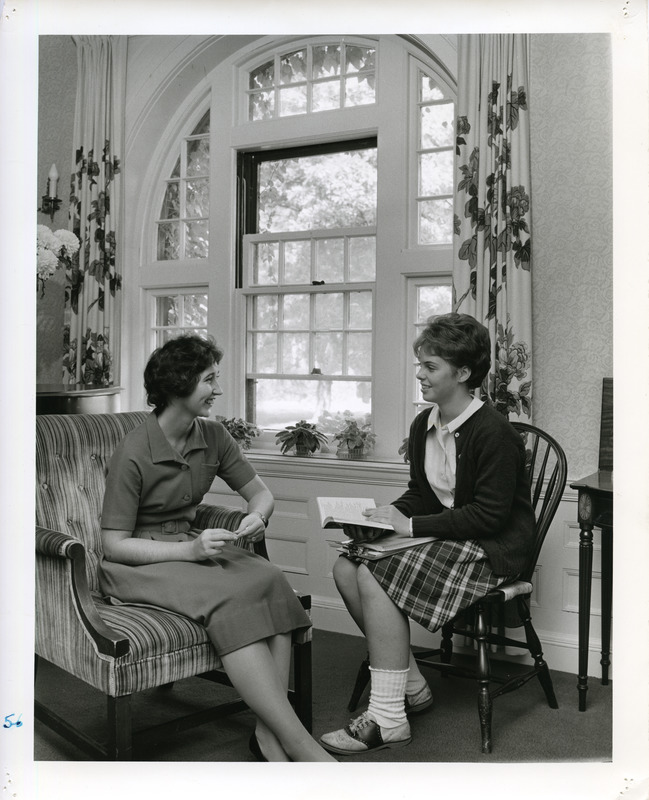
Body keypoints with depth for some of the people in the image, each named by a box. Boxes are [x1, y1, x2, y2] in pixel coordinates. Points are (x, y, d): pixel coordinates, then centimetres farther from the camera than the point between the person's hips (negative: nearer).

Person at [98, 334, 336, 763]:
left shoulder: (212, 436, 3)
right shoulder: (133, 453, -15)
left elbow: (260, 491, 13)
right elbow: (114, 545, -14)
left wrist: (257, 516, -11)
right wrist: (190, 551, -25)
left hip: (193, 544, 6)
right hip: (139, 562, -6)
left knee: (271, 580, -25)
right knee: (229, 597, -34)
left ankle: (268, 735, -27)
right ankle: (301, 746, -32)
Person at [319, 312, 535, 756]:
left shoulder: (494, 432, -18)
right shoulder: (424, 425, 8)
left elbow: (489, 514, -21)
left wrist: (412, 525, -22)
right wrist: (388, 517, -4)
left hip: (491, 548, -9)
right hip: (445, 533, 9)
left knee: (374, 578, -25)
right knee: (347, 566, -9)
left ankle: (388, 718, -16)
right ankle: (411, 686, 2)